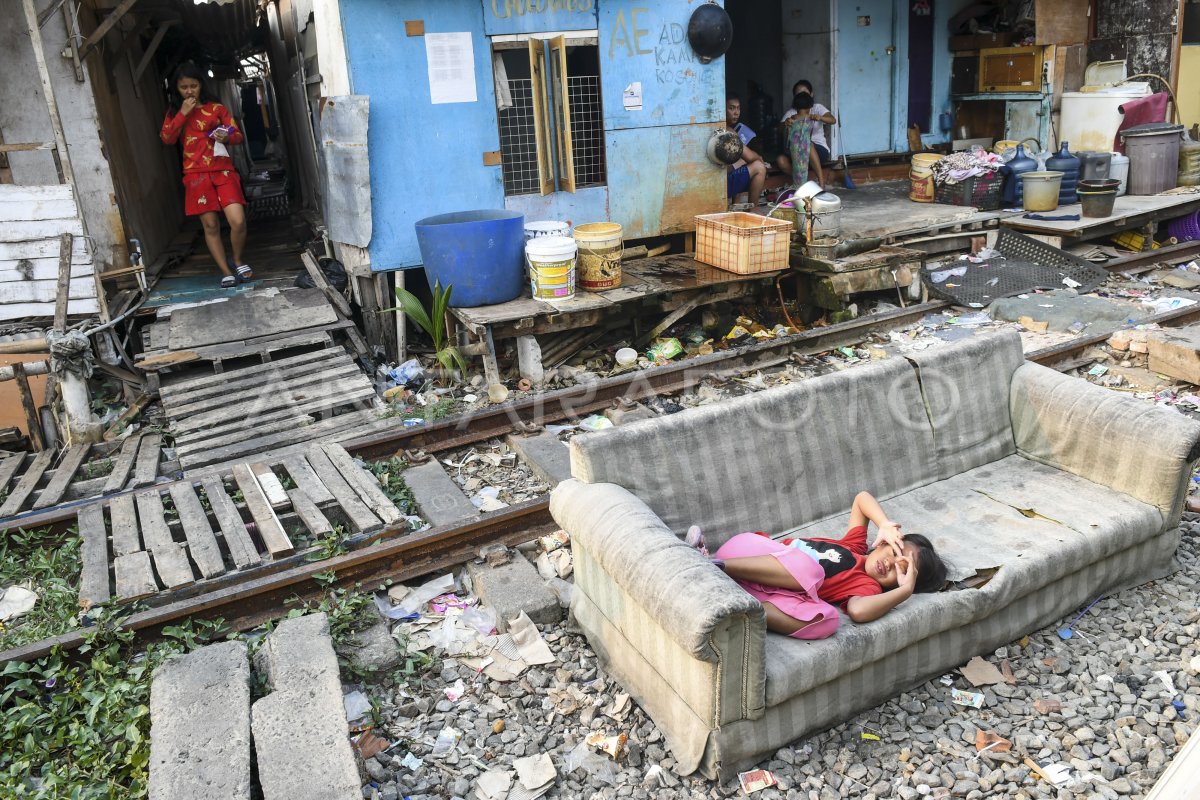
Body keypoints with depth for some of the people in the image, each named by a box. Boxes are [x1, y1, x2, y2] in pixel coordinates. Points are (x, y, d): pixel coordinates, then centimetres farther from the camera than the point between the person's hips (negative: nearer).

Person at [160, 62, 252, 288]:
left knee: (238, 221, -14)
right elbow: (167, 138, -2)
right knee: (210, 225, 0)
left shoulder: (217, 108, 8)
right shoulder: (175, 112, 12)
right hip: (196, 174, 1)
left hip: (223, 170, -1)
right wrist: (183, 113, -6)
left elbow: (238, 136, 7)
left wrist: (227, 137, -15)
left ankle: (238, 261, 12)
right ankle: (226, 271, 10)